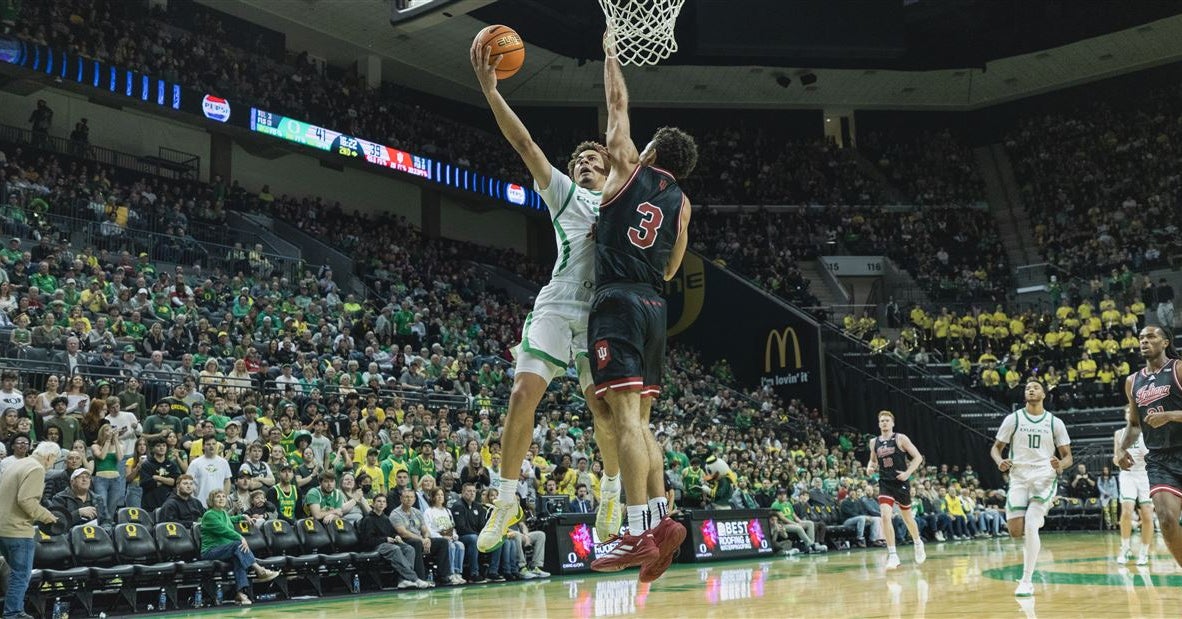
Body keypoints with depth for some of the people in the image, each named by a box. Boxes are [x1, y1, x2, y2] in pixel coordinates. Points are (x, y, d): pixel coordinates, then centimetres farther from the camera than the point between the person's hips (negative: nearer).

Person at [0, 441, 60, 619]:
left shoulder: (19, 464, 15)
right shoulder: (37, 469, -15)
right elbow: (26, 500, -24)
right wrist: (46, 516, -10)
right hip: (17, 529, -10)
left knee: (17, 572, 20)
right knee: (21, 575, -2)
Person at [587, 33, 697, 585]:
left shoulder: (629, 169, 5)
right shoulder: (681, 202, 15)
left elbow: (617, 104, 16)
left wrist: (610, 53, 29)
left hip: (618, 301, -6)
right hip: (654, 306, 6)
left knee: (626, 418, -13)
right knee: (638, 421, 12)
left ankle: (639, 533, -19)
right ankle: (660, 520, 5)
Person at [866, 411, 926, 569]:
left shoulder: (900, 438, -6)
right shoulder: (874, 442, 6)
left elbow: (918, 457, -5)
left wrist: (908, 473, -16)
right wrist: (870, 467, -1)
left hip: (900, 483, -2)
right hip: (885, 484, 2)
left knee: (907, 517, 16)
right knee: (885, 516, -18)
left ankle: (918, 544, 44)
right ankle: (892, 555, -13)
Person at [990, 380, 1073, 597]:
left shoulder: (1055, 422, 4)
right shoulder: (1013, 419, 4)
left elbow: (1068, 456, 8)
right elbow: (996, 447, 9)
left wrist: (1061, 465, -17)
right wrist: (1000, 462, -14)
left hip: (1044, 479, -2)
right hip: (1019, 479, 2)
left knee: (1030, 526, -20)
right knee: (1016, 532, -4)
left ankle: (1027, 581, -11)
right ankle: (1037, 520, 34)